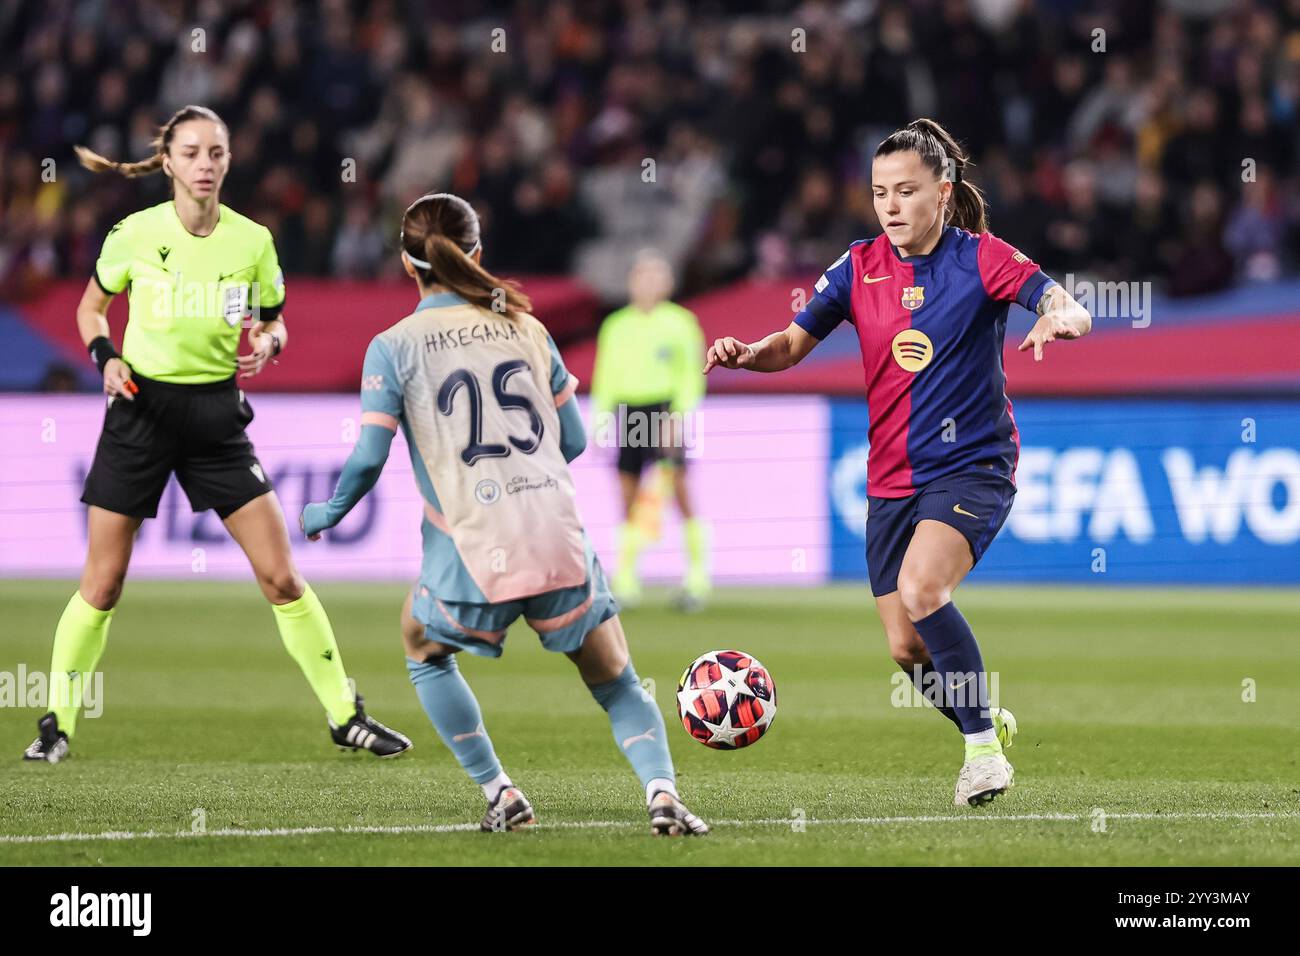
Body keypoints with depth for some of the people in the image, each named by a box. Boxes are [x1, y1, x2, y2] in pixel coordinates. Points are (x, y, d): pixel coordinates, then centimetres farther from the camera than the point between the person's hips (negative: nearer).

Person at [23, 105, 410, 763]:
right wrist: (106, 356, -9)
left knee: (281, 577, -3)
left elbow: (275, 323, 11)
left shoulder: (252, 241, -2)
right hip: (141, 408, -1)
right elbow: (91, 306, 10)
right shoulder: (136, 233, -5)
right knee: (102, 584, 0)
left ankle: (345, 716, 8)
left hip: (217, 414, 1)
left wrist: (266, 345, -12)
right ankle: (57, 724, 15)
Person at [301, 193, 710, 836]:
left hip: (472, 556, -2)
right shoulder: (525, 328, 11)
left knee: (423, 647, 28)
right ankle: (662, 791, -10)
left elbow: (368, 459, -4)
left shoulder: (393, 348, 1)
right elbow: (574, 440, 15)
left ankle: (500, 794, 18)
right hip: (561, 541, 2)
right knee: (617, 683, 15)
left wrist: (329, 512, 15)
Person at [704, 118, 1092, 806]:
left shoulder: (980, 258, -7)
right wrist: (748, 353, -18)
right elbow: (794, 343, 4)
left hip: (972, 469, -5)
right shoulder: (859, 267, 4)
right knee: (906, 650, 4)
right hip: (891, 481, 5)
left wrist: (1061, 318, -38)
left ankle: (982, 743, -16)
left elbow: (1073, 310, -14)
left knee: (920, 588, -30)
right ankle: (987, 724, 33)